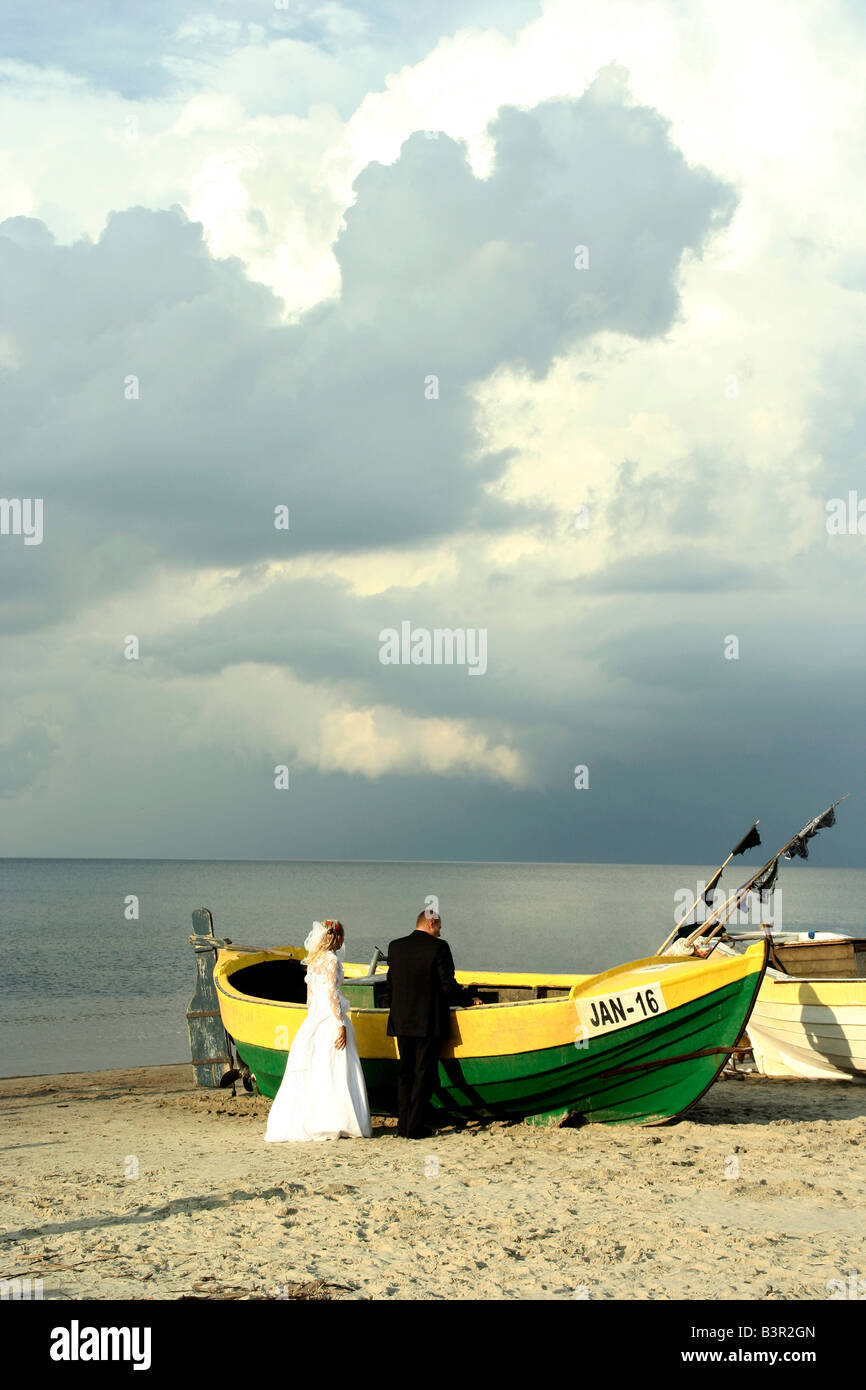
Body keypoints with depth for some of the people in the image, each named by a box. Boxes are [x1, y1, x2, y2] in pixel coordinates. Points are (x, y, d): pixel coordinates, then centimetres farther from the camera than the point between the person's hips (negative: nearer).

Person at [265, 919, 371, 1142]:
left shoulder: (313, 960, 14)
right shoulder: (331, 960, -10)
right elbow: (331, 994, -16)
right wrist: (341, 1024, -16)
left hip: (314, 1018, 8)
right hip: (330, 1018, -8)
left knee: (310, 1072, 8)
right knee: (336, 1071, -5)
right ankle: (336, 1123, -7)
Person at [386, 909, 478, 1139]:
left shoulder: (395, 947, 4)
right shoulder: (438, 947, -11)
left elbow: (391, 983, 11)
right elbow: (448, 986, -12)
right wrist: (468, 998, 4)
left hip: (401, 1022, 5)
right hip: (429, 1023, -5)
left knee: (405, 1072, 15)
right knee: (424, 1074, 1)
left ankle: (403, 1124, 15)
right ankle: (415, 1127, 0)